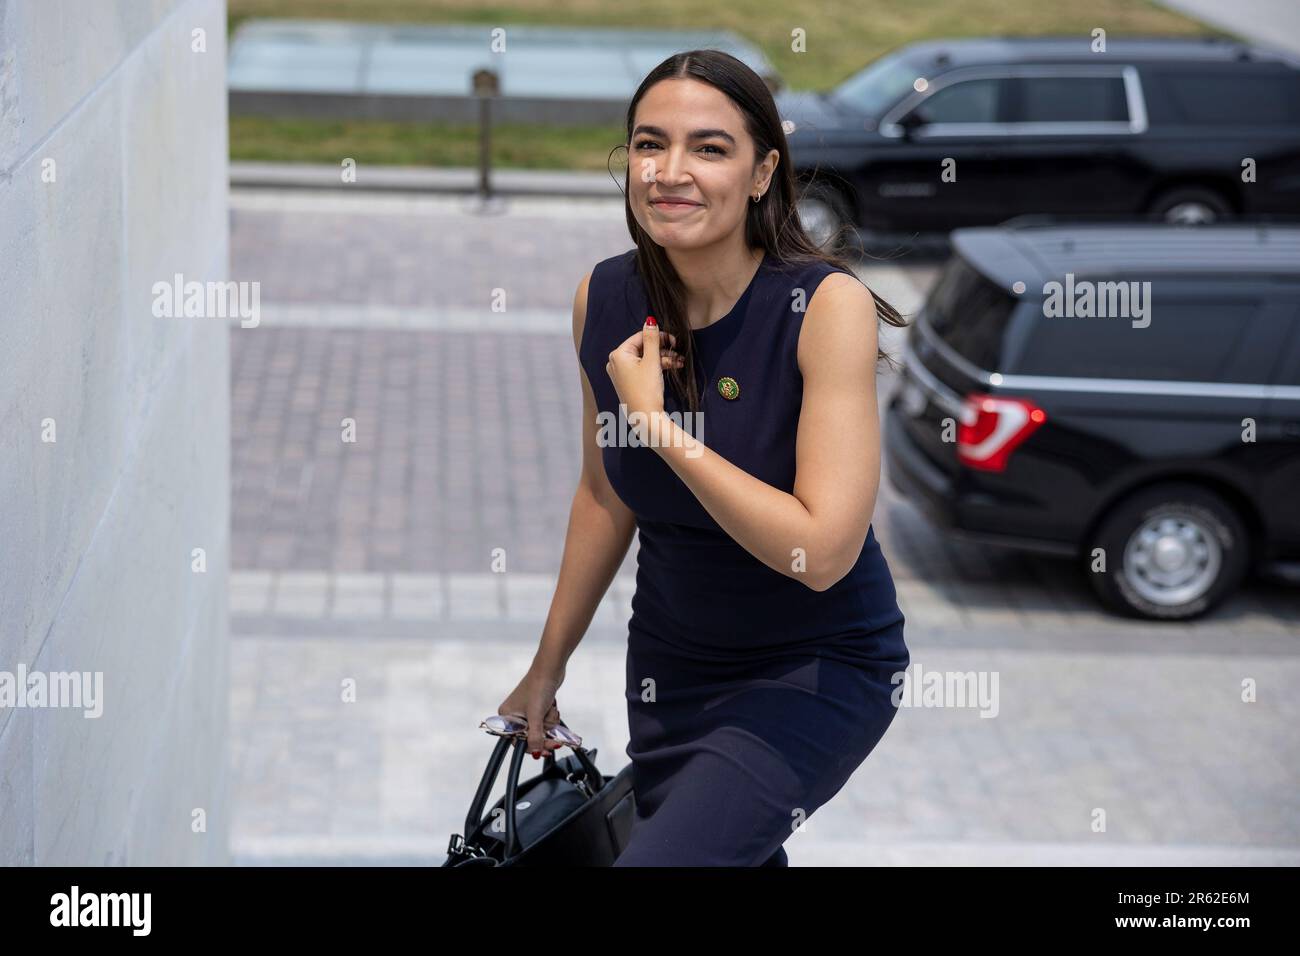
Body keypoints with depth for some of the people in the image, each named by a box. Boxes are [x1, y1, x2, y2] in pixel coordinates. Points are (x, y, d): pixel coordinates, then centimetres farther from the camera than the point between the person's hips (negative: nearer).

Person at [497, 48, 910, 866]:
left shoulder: (827, 304, -20)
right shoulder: (604, 299, -5)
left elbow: (822, 550, -26)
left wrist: (659, 424, -24)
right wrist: (548, 666, 16)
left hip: (819, 666, -5)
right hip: (669, 659, 5)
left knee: (665, 857, -23)